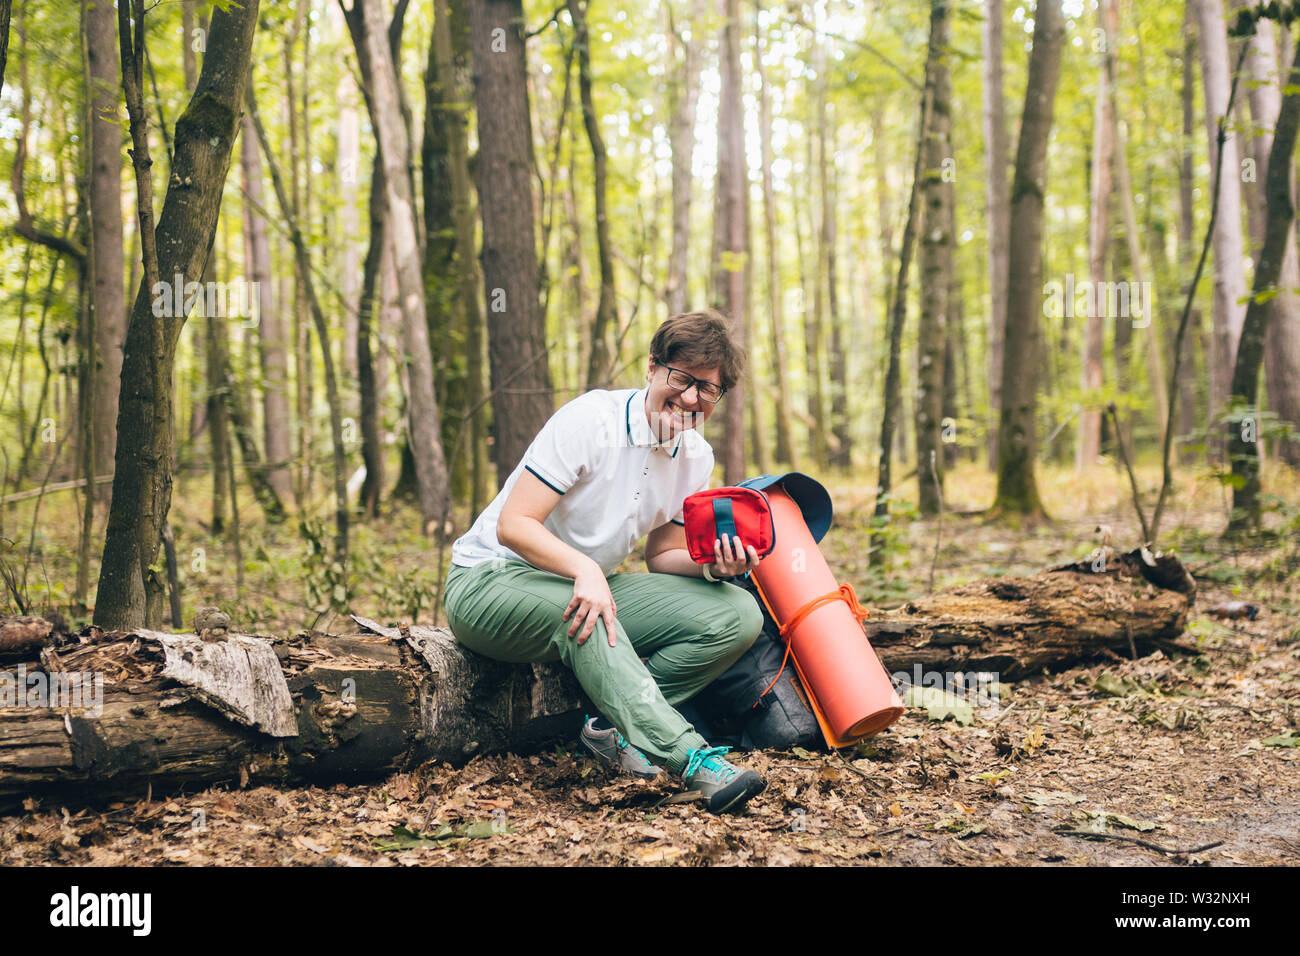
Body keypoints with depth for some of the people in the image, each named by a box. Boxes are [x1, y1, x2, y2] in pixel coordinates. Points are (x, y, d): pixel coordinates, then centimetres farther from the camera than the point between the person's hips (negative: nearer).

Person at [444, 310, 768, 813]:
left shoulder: (696, 456, 3)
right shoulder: (590, 418, -20)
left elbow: (660, 555, 9)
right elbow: (513, 525, -24)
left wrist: (711, 565, -13)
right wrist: (584, 570, -41)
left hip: (593, 584, 7)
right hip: (491, 579, -7)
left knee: (738, 615, -13)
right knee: (581, 614, -42)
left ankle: (613, 726, -18)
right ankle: (691, 758, -49)